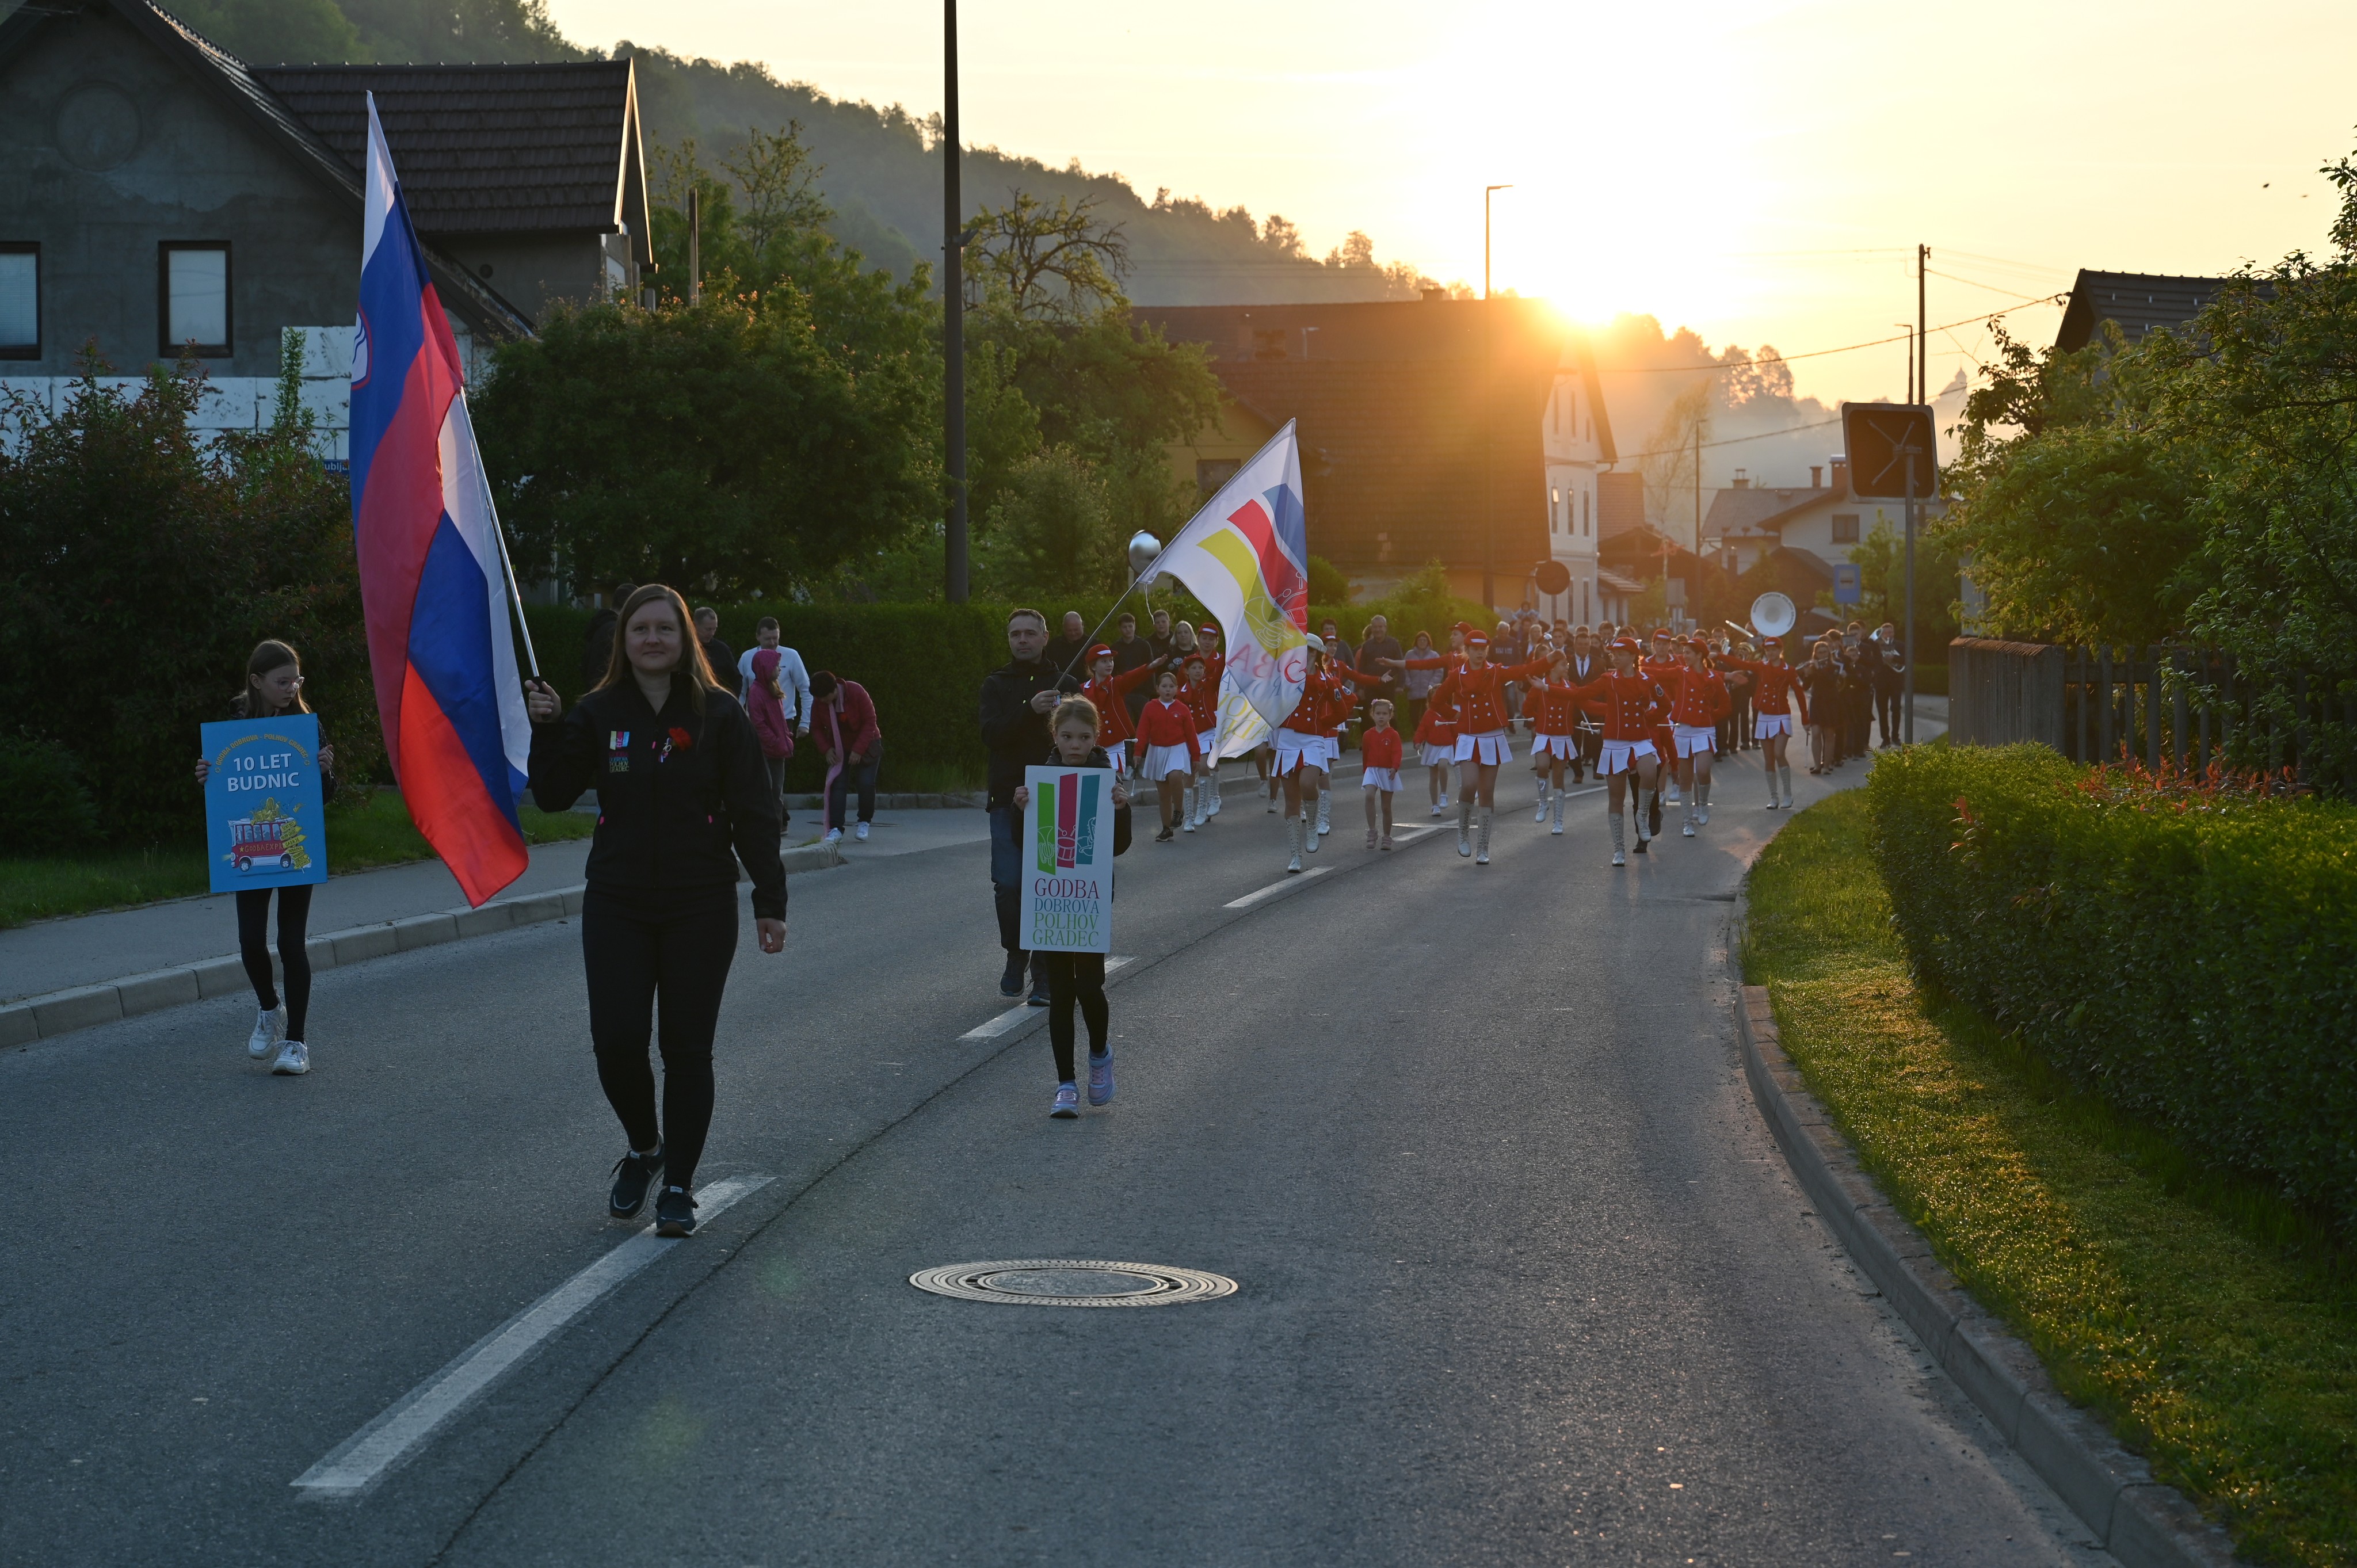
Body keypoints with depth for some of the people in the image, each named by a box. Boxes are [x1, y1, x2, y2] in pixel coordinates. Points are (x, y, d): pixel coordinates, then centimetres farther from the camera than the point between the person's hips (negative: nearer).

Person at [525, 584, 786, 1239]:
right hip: (617, 906, 1)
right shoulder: (598, 714, 4)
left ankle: (679, 1187, 14)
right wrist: (545, 730, -14)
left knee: (688, 1049, 2)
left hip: (701, 908, -1)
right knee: (616, 1039, -8)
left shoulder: (719, 714, -2)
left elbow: (752, 814, -1)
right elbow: (554, 795, 0)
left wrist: (770, 901, -4)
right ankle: (644, 1146, 21)